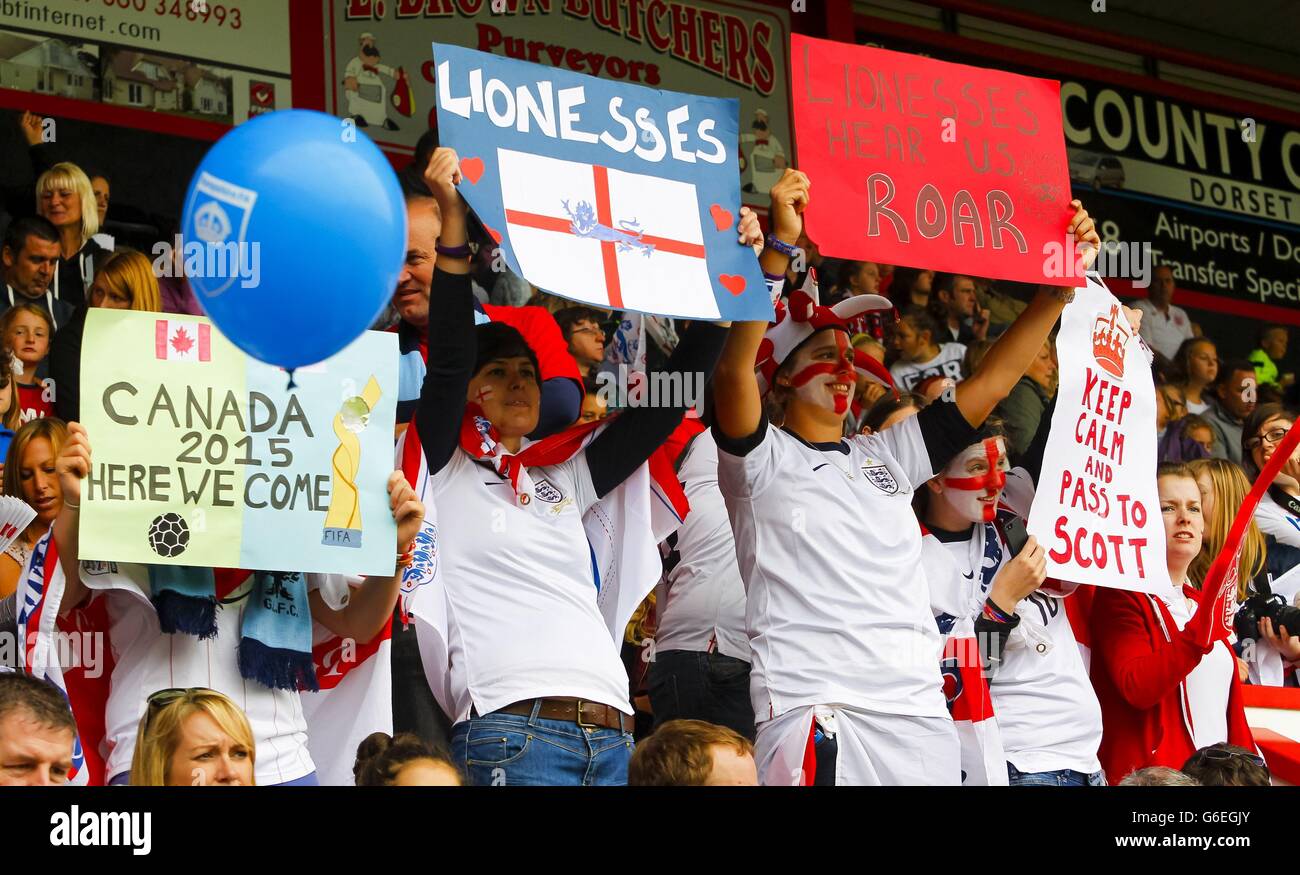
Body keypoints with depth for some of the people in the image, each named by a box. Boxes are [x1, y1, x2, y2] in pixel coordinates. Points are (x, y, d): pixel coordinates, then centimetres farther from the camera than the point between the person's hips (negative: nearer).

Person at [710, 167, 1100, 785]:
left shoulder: (887, 455, 22)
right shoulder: (762, 459, 5)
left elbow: (994, 379, 22)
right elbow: (734, 370, -14)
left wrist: (1063, 281, 16)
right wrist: (779, 246, -22)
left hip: (919, 712, 6)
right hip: (812, 713, -5)